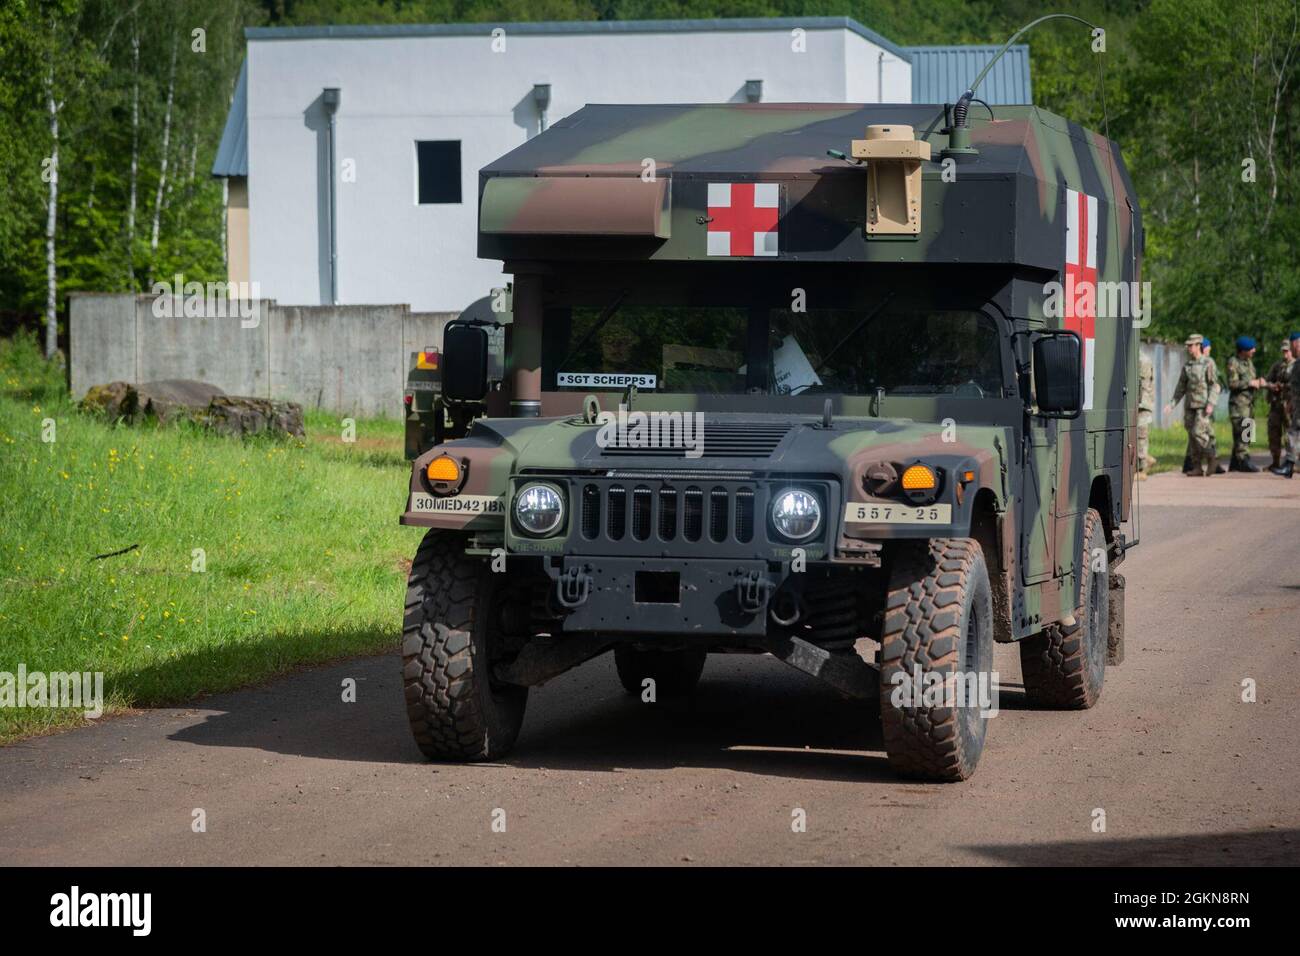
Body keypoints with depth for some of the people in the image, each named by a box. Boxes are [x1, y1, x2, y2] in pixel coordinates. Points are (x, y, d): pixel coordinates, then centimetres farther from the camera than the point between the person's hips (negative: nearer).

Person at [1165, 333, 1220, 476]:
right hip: (1189, 406, 6)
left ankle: (1210, 461, 0)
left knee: (1199, 433, -17)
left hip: (1203, 407, -6)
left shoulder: (1207, 365, -4)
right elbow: (1181, 387, 15)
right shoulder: (1186, 366, 12)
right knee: (1192, 437, 3)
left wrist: (1210, 404, -19)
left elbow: (1215, 386, -8)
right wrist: (1172, 404, 7)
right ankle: (1198, 467, 6)